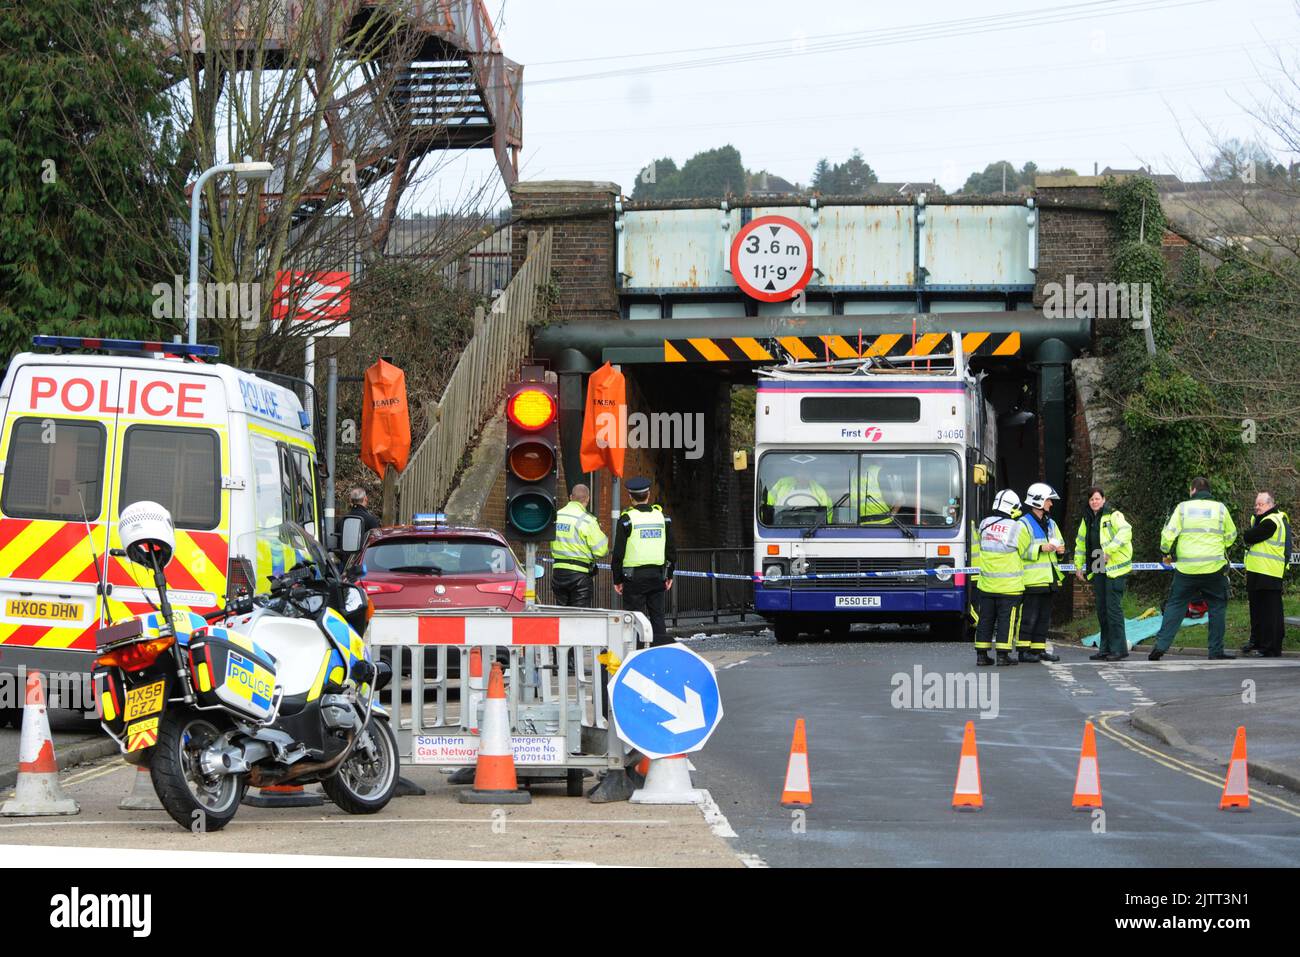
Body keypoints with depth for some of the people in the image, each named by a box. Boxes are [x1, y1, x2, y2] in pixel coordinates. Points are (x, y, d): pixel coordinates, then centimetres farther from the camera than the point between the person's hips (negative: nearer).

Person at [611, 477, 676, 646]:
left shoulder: (627, 519, -7)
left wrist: (617, 580, 0)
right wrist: (669, 575, 19)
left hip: (634, 576, -4)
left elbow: (618, 553, -7)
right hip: (658, 574, 4)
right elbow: (672, 550, 10)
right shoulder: (662, 517, 6)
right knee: (657, 618, 10)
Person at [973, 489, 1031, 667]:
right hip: (1009, 585, -4)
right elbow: (1025, 551, -1)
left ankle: (981, 654, 13)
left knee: (985, 619, 12)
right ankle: (1003, 655, 1)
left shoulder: (984, 525, 2)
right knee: (1007, 619, 2)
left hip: (986, 584, 4)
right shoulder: (1018, 528, -13)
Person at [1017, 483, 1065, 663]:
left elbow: (1060, 542, 30)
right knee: (1029, 616, -8)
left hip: (1048, 578, 8)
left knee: (1045, 616, 11)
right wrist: (1040, 548, -22)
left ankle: (1039, 648, 16)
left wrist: (1060, 548, 6)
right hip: (1033, 578, -8)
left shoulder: (1050, 524, 18)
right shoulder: (1025, 523, -8)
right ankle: (1023, 650, -5)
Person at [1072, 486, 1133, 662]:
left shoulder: (1114, 516, -8)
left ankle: (1119, 649, -6)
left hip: (1115, 568, -8)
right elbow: (1080, 543, 26)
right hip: (1098, 571, 8)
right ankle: (1106, 649, 17)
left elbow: (1125, 532, -25)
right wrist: (1078, 565, 23)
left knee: (1113, 608, -10)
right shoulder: (1087, 520, 15)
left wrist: (1109, 550, -30)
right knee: (1102, 610, 10)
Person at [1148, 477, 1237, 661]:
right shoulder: (1220, 508, 3)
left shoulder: (1183, 508, 0)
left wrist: (1166, 553, 16)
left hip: (1186, 569, 0)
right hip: (1214, 568, 0)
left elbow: (1168, 535, -4)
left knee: (1175, 606, 8)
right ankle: (1216, 651, 10)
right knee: (1217, 607, 11)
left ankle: (1161, 645, 0)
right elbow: (1231, 535, 15)